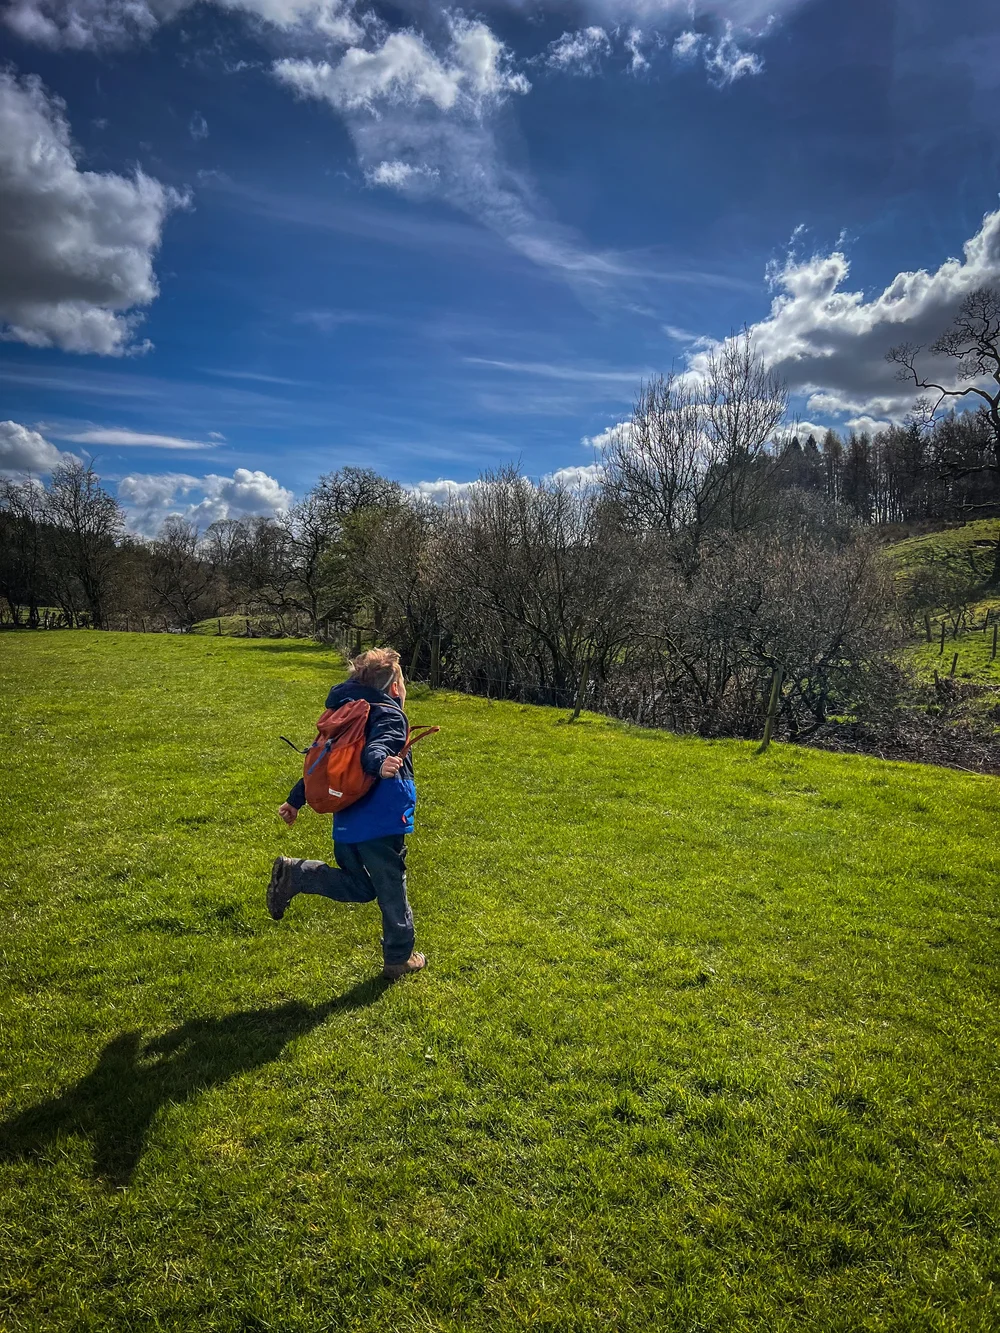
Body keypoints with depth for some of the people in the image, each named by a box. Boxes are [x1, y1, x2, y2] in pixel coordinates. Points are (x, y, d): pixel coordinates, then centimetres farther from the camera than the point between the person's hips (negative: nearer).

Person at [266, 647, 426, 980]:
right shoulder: (390, 716, -10)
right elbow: (376, 747, -32)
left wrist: (295, 801, 23)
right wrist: (381, 763, -55)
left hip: (347, 822, 8)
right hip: (381, 824, -7)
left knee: (359, 887, 19)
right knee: (392, 891, 9)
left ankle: (294, 873, 0)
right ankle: (399, 959, 22)